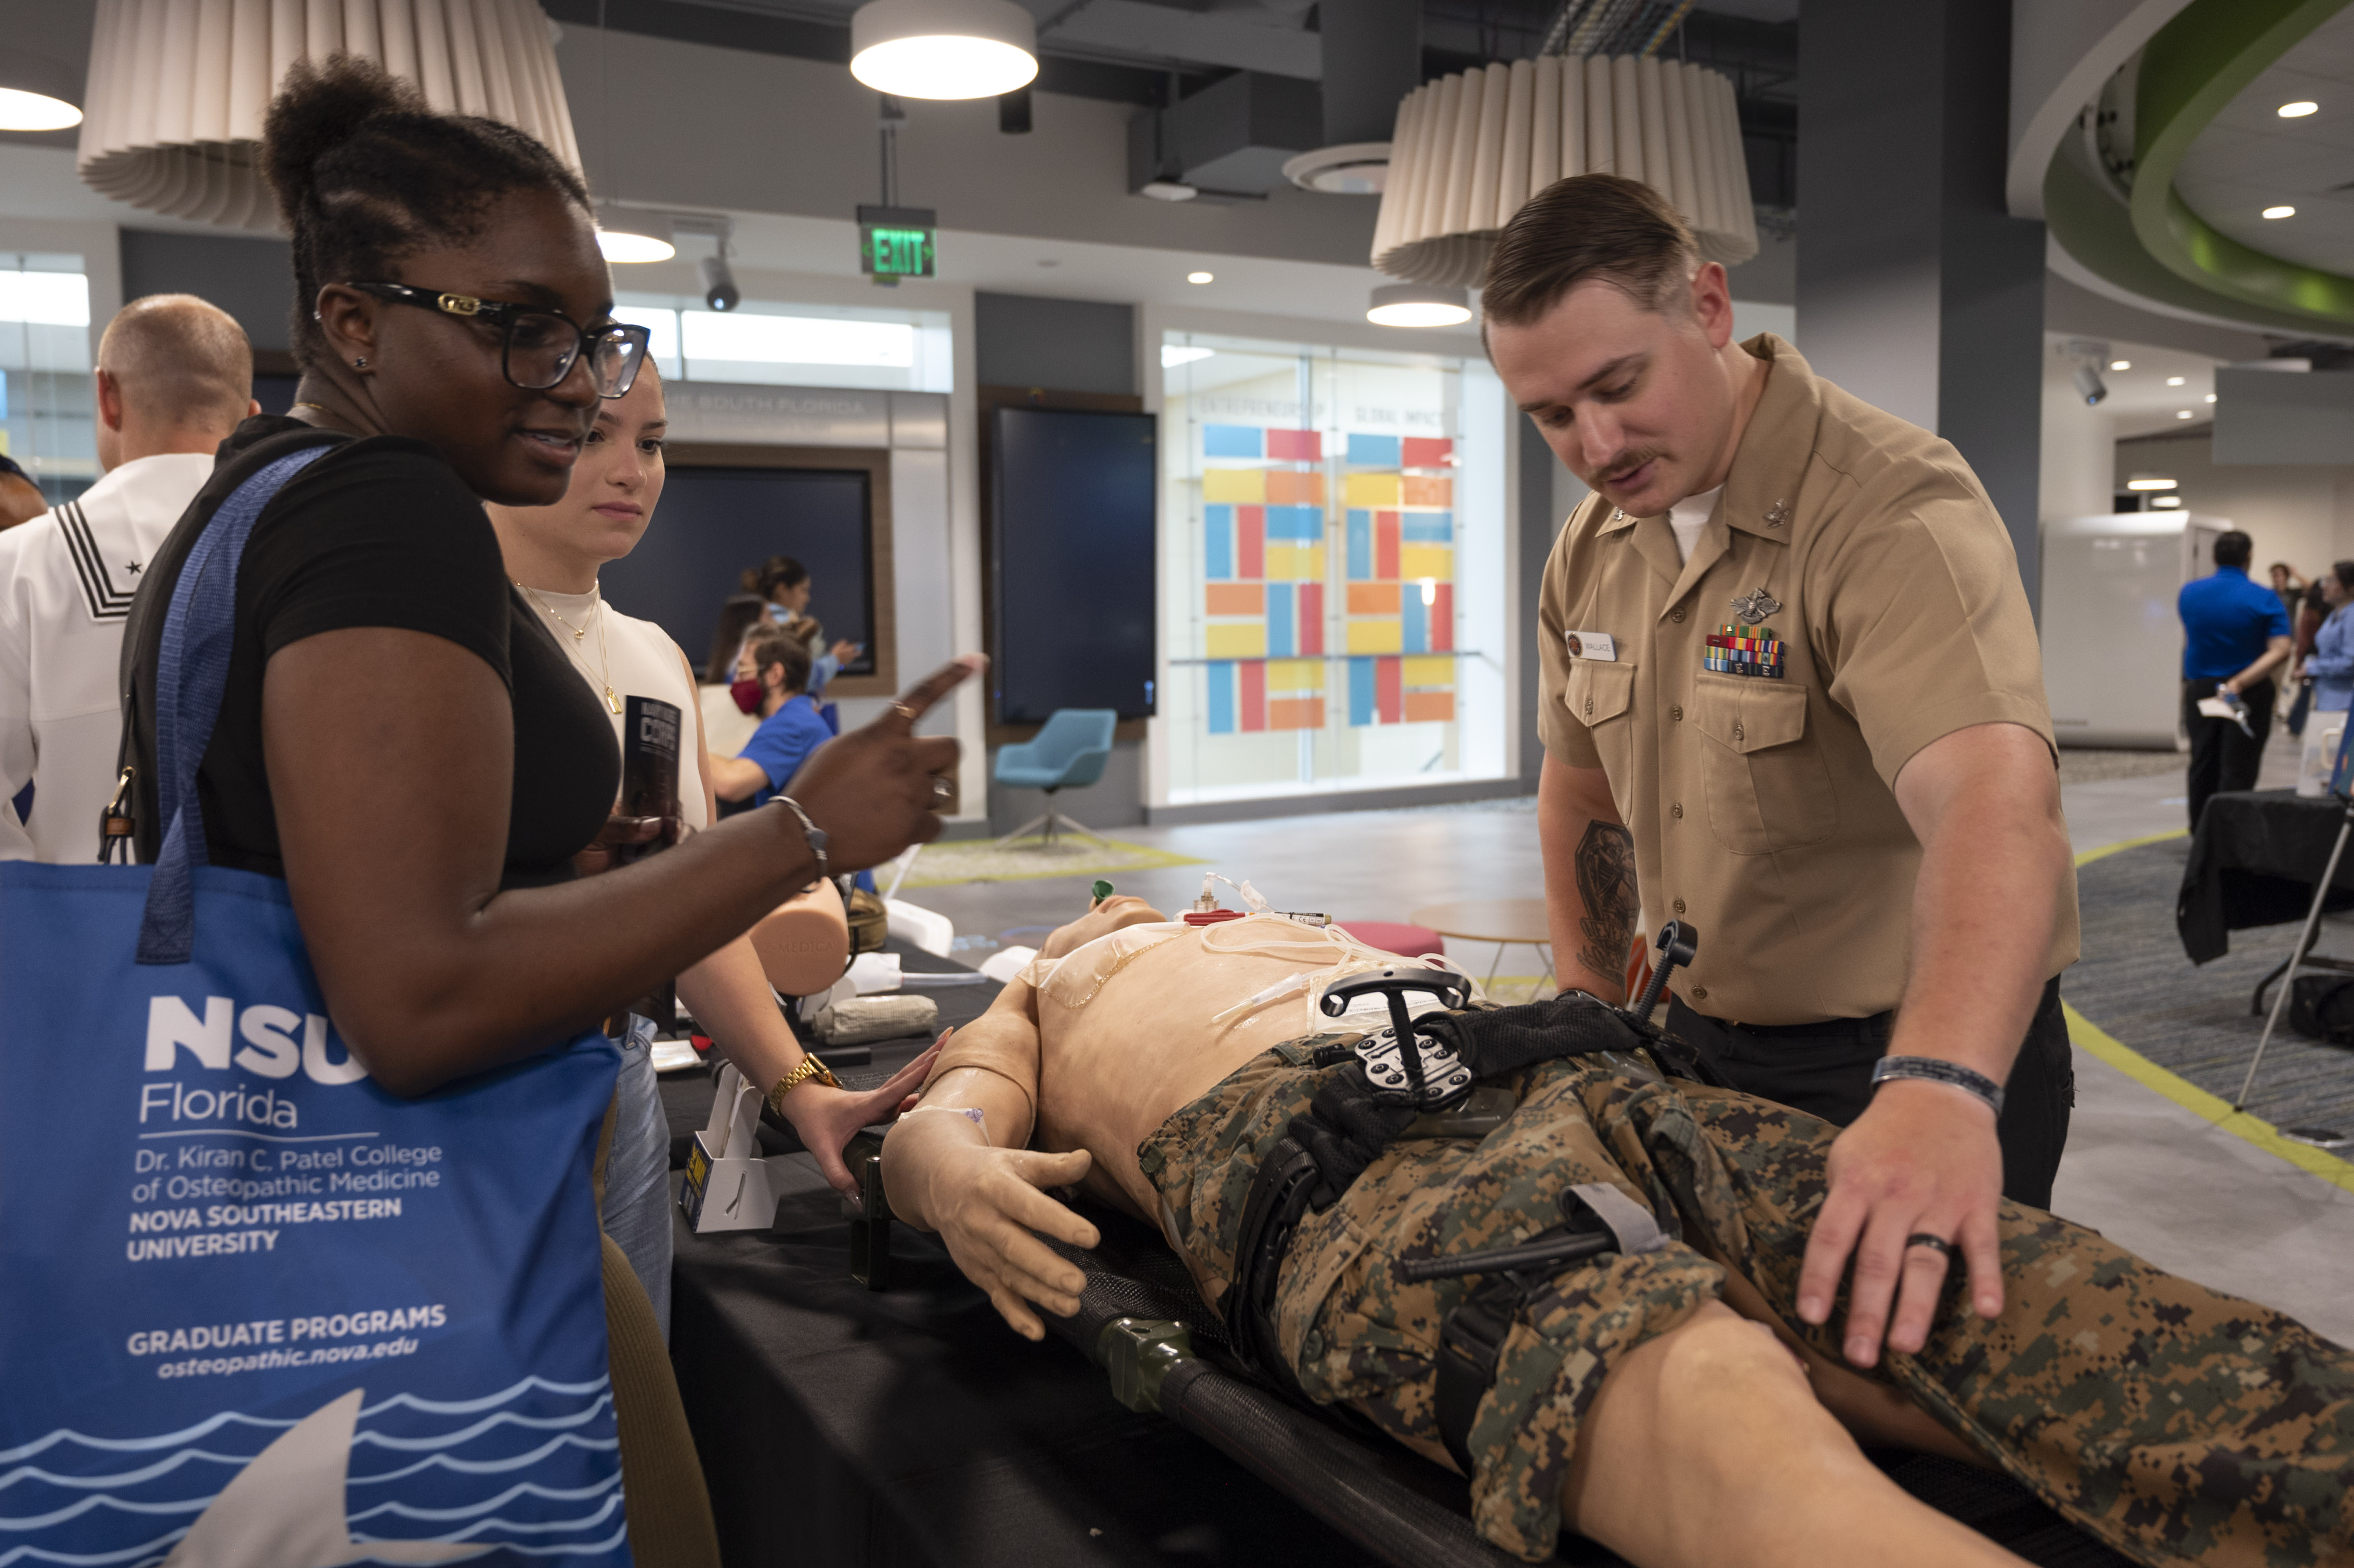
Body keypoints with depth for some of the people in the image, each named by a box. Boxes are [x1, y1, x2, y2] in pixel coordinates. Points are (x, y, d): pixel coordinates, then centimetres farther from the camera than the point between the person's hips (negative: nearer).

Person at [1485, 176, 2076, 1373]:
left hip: (1930, 1064, -6)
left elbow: (1994, 802, -41)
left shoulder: (1895, 510, -24)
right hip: (1700, 1050, 7)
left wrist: (1939, 1088, -57)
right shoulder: (1591, 550, 1)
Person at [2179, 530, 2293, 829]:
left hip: (2199, 690, 4)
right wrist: (2238, 684, -24)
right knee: (2237, 771, 0)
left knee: (2203, 767, 14)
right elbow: (2280, 652, -20)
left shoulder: (2189, 593, -2)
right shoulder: (2264, 600, -11)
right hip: (2249, 694, -3)